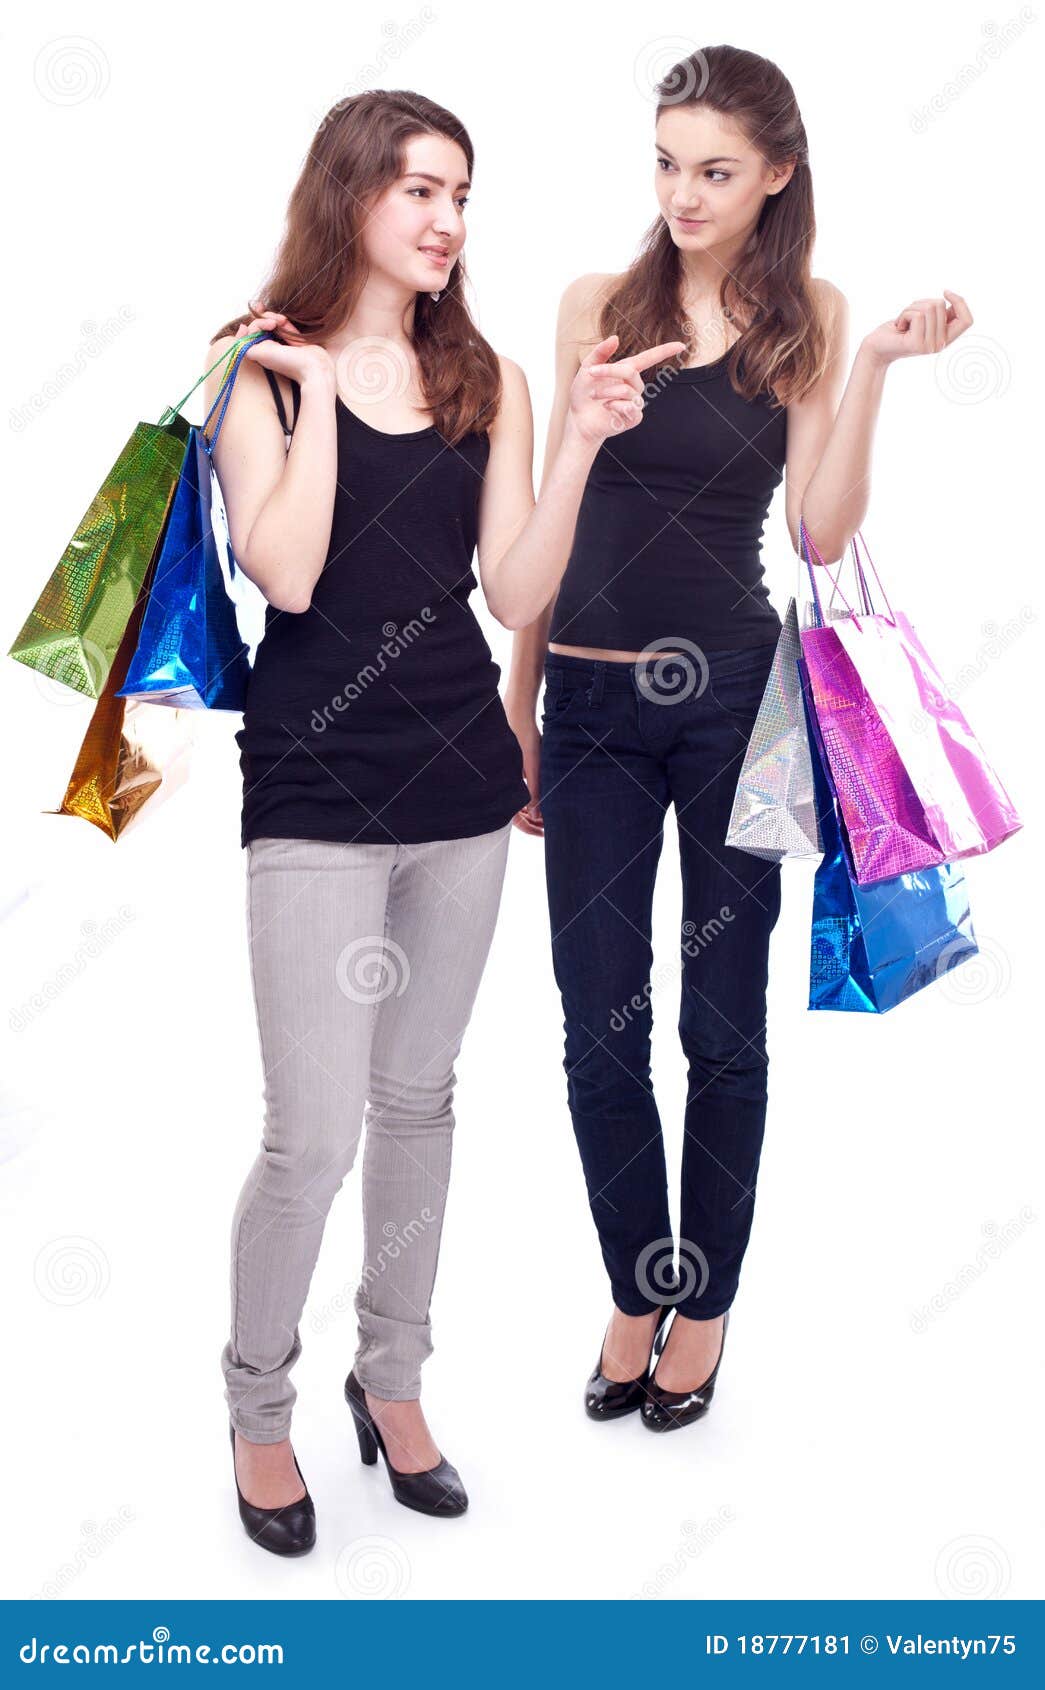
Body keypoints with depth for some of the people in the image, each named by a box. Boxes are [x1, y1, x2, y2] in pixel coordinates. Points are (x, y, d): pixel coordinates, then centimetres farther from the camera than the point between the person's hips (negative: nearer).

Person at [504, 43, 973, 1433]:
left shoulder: (807, 317, 3)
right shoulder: (600, 304, 6)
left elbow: (823, 530, -5)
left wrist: (874, 368, -14)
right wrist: (518, 707, 10)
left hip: (731, 694, -1)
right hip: (593, 701, 2)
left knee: (725, 1023, 7)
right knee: (600, 1028, 6)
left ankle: (705, 1305, 23)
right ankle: (636, 1297, 24)